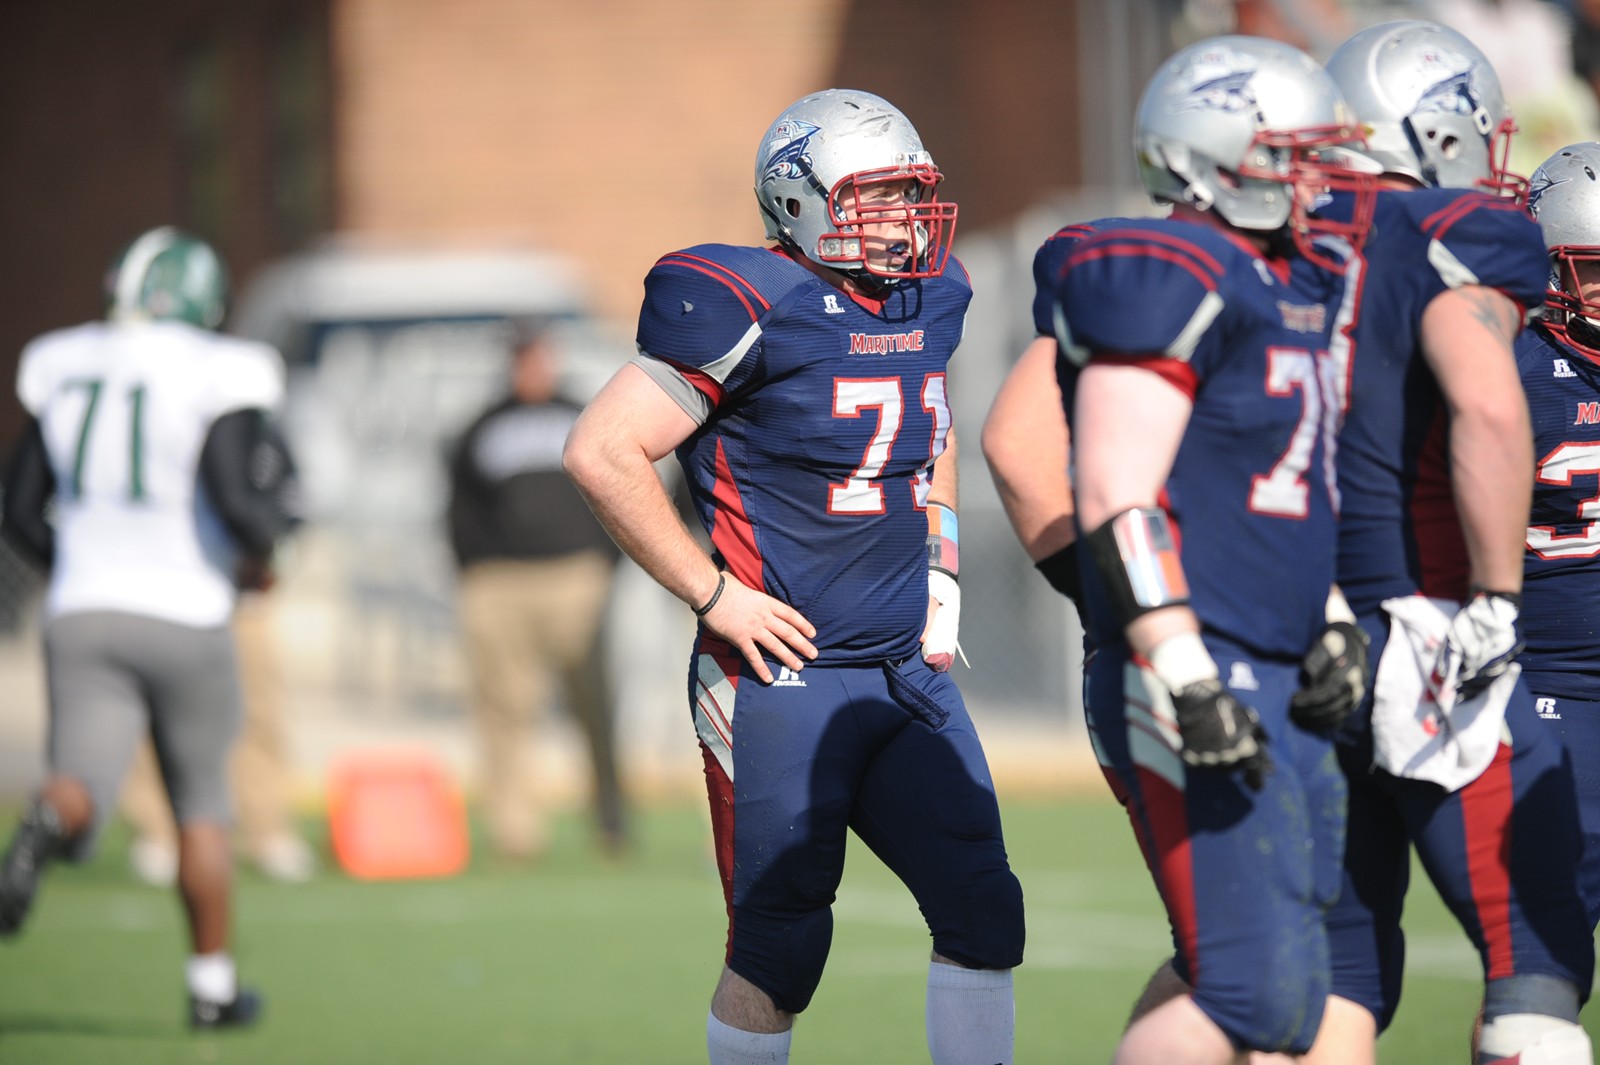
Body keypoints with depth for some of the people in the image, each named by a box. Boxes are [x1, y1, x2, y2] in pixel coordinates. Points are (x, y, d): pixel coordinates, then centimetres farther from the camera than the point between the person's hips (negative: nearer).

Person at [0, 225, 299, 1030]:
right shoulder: (214, 378, -10)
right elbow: (236, 503, -20)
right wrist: (261, 548, 3)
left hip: (81, 619, 2)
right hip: (184, 621, -2)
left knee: (82, 792, -8)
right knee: (200, 806, 17)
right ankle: (211, 985, 25)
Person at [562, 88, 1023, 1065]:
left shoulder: (928, 300, 9)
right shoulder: (754, 309, -15)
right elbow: (603, 452, -17)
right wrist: (717, 595, -15)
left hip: (907, 670, 7)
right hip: (785, 680, -7)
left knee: (983, 914, 1)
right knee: (780, 949, 0)